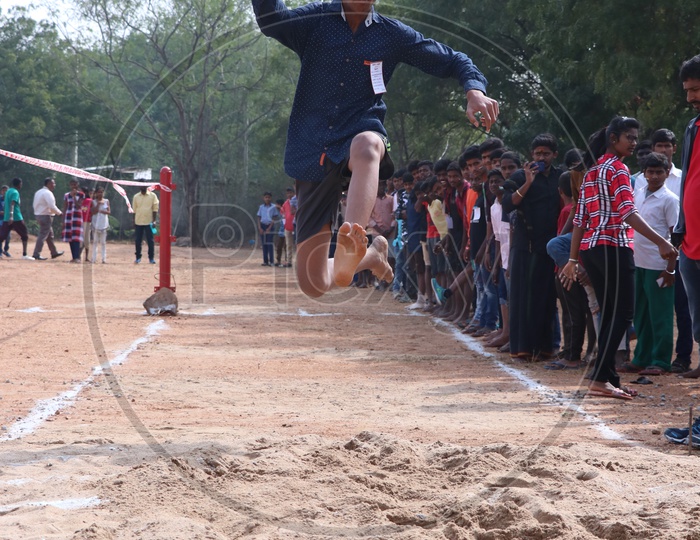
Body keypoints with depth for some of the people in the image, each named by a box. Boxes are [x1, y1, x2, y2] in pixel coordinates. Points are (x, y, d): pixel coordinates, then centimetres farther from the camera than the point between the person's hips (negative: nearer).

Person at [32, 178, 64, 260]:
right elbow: (52, 206, -23)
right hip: (46, 216, -10)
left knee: (50, 235, 19)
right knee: (42, 236, -8)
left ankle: (54, 252, 28)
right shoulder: (47, 193, -16)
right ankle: (36, 254, -9)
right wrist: (59, 213, -8)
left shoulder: (38, 192, 14)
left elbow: (35, 205, 17)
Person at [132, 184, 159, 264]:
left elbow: (155, 209, -1)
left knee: (150, 241, 0)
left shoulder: (152, 196, 0)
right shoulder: (136, 197, 8)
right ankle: (138, 257, 13)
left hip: (149, 222, -2)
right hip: (138, 222, 2)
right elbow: (134, 210, 12)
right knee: (138, 241, 4)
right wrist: (134, 222, 8)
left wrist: (154, 221, -9)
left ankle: (151, 258, 6)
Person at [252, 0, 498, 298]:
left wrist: (475, 91, -6)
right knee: (313, 284, -3)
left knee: (366, 146, -43)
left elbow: (454, 61, 14)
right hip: (312, 157, 1)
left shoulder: (392, 34, 7)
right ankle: (372, 255, 30)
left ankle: (348, 255, -63)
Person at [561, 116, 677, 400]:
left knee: (610, 314, 11)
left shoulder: (592, 172, 19)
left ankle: (608, 379, 9)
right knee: (622, 313, -8)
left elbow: (580, 219, 17)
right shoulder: (618, 169, -6)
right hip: (614, 247, -9)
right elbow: (628, 213, -19)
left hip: (590, 249, 9)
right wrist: (661, 242, -26)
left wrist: (573, 259, 19)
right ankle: (600, 379, -14)